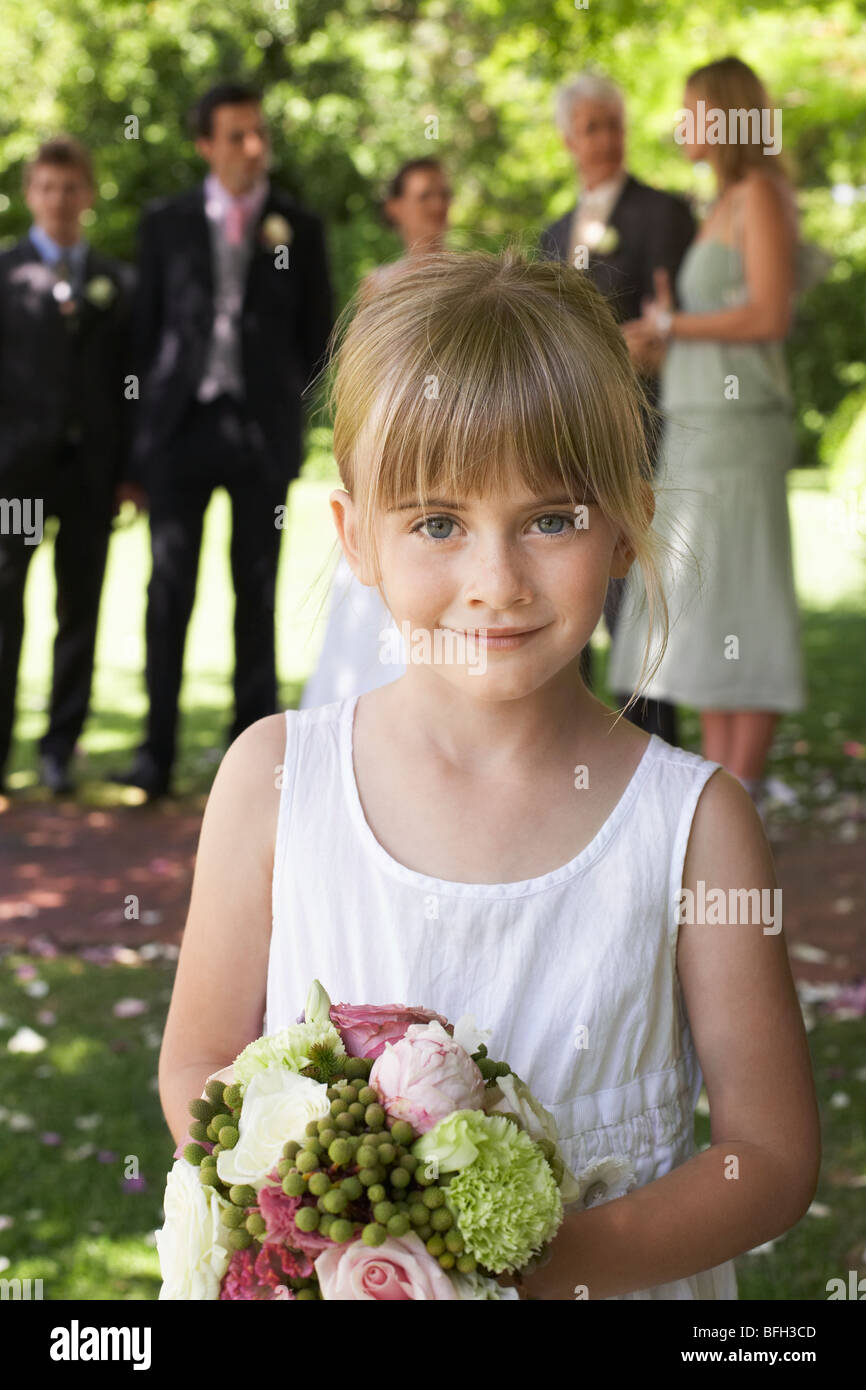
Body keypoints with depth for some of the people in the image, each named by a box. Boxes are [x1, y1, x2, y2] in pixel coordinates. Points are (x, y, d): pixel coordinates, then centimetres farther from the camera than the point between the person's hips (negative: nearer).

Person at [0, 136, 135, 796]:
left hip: (91, 466, 2)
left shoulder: (118, 282, 10)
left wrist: (130, 468, 1)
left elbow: (131, 380, 8)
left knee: (80, 611, 5)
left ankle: (61, 746, 12)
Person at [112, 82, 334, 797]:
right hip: (182, 421, 0)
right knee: (170, 590, -3)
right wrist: (143, 427, 4)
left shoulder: (299, 227, 7)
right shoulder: (167, 223, 7)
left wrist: (287, 401, 4)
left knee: (257, 595, 4)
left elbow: (317, 333, 12)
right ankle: (158, 751, 0)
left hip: (262, 429, 0)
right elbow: (148, 326, 7)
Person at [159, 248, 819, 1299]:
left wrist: (560, 1258, -21)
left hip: (612, 1287, 0)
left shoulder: (693, 822, -10)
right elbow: (198, 1073, -1)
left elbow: (774, 1152, -8)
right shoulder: (273, 778, -7)